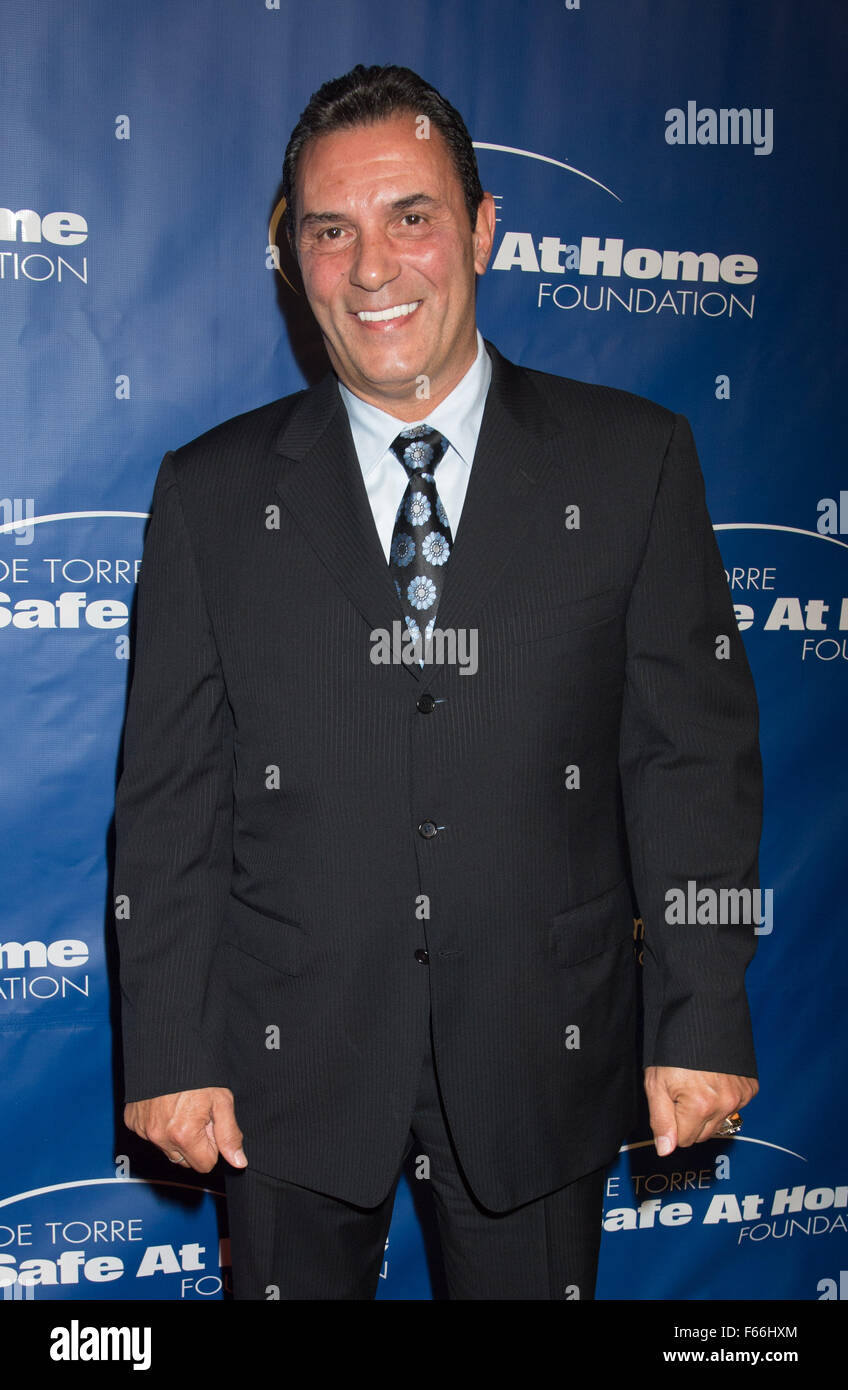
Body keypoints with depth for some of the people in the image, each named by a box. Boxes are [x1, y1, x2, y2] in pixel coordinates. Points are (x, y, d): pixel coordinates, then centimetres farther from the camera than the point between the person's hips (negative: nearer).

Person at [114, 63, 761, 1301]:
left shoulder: (632, 463, -2)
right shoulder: (212, 494, 0)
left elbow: (695, 754, -3)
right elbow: (169, 796, 0)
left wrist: (703, 1021, -7)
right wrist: (170, 1052, -3)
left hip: (541, 1059, 0)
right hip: (291, 1062, 1)